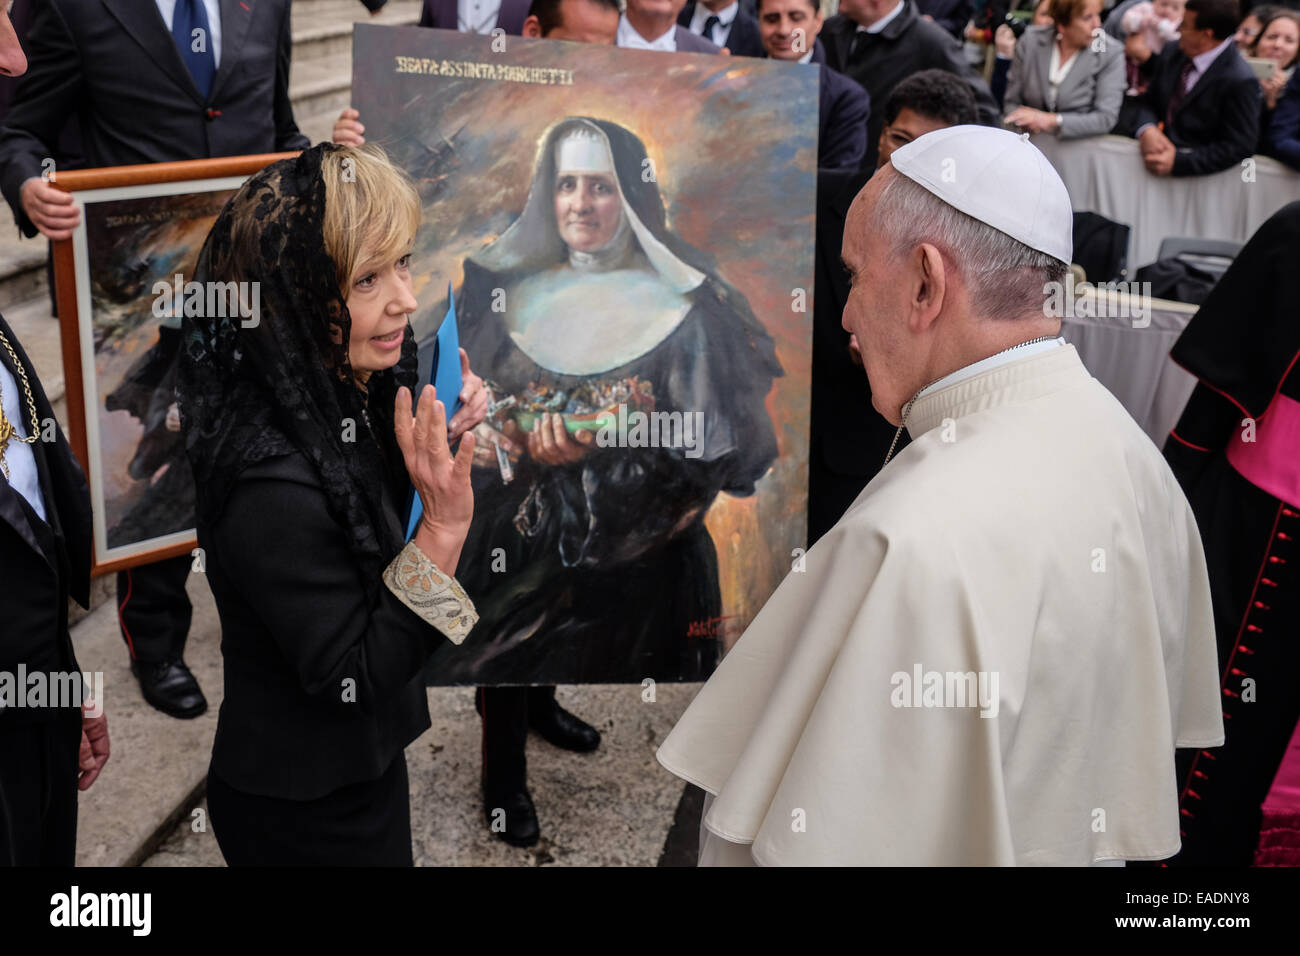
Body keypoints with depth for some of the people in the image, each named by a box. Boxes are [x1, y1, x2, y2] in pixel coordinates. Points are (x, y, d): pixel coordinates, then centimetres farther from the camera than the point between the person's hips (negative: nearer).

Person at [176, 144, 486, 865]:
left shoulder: (353, 391, -7)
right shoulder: (272, 483, -33)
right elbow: (355, 679, -27)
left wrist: (439, 443, -8)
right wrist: (444, 526, -34)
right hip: (306, 812, -8)